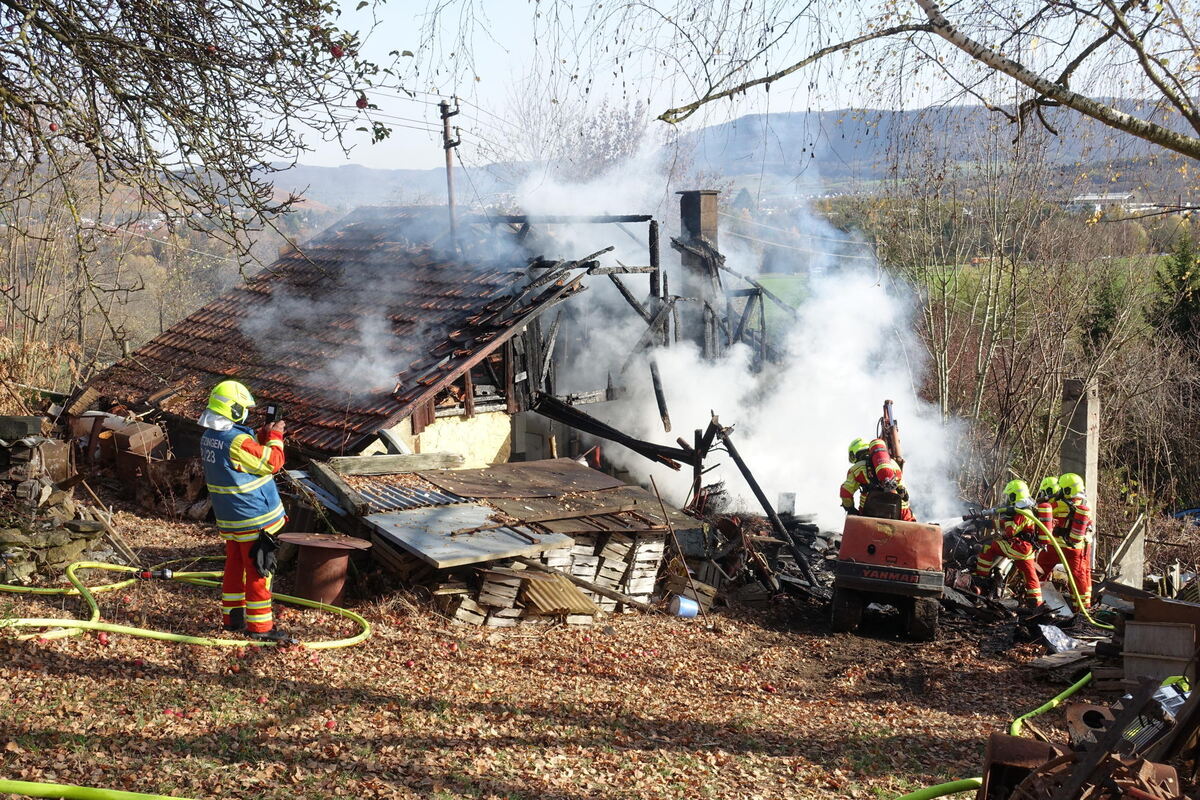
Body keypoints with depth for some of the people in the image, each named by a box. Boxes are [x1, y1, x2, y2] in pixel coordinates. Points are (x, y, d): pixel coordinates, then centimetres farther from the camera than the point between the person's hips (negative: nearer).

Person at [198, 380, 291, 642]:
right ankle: (260, 626, 3)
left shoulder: (208, 438, 5)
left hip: (228, 518, 9)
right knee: (258, 571, -2)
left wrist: (263, 436, 10)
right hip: (254, 517, -9)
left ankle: (232, 616, 28)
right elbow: (272, 462, -15)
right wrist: (275, 438, -1)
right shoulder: (237, 441, -24)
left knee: (235, 565, 19)